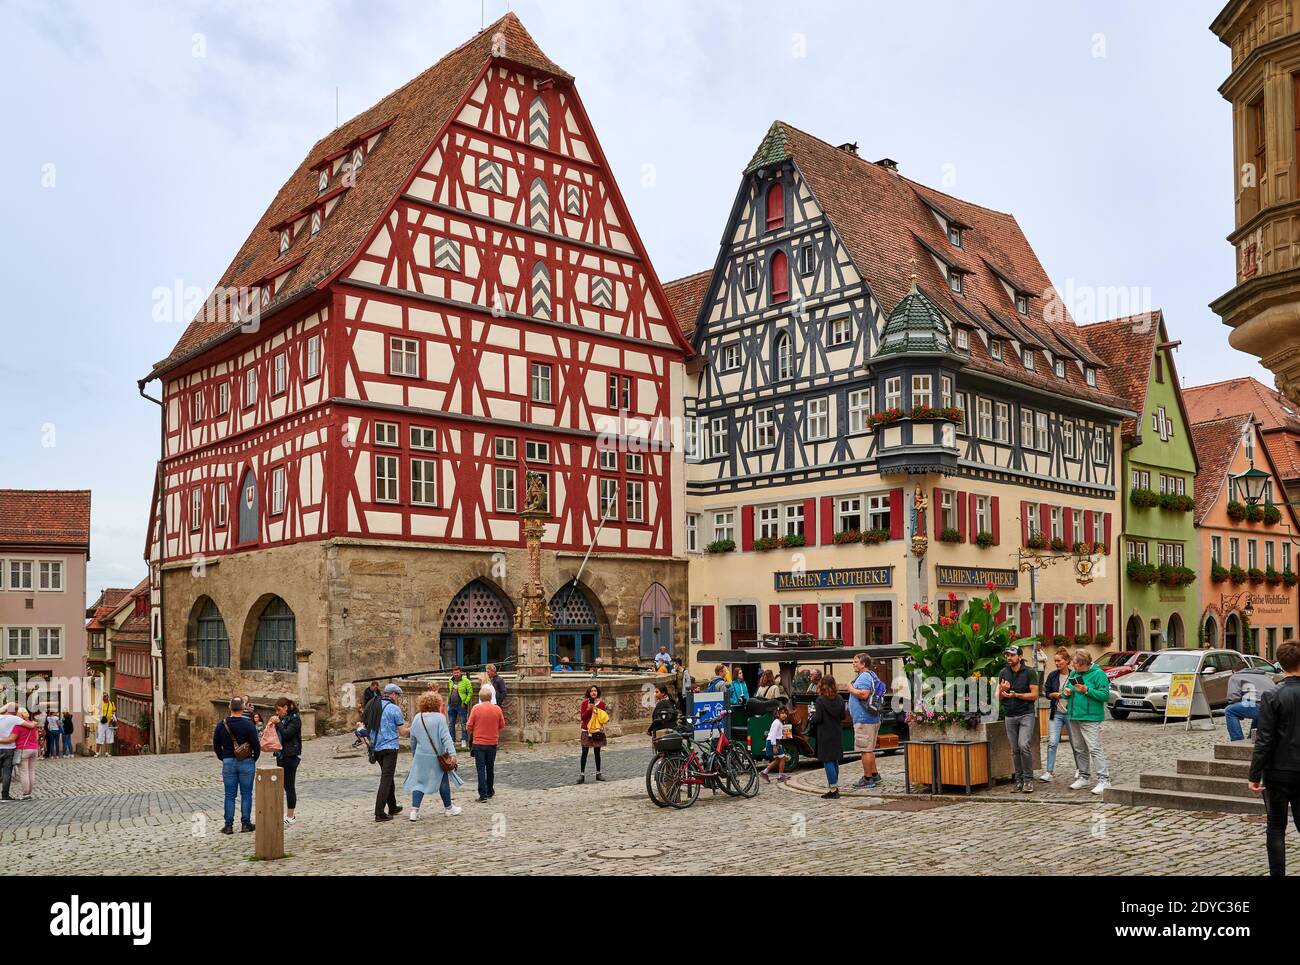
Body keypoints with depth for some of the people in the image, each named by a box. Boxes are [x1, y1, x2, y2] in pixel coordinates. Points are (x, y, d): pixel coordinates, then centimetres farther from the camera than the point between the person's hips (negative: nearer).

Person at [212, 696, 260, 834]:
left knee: (230, 795, 7)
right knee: (246, 794, 6)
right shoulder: (248, 724, -10)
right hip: (246, 762, -2)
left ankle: (228, 825, 8)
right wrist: (254, 759, 8)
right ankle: (246, 824, 9)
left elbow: (216, 745, 4)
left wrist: (223, 759, 16)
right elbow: (256, 745, -9)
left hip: (228, 762, 2)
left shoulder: (221, 724, -1)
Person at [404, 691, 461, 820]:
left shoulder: (417, 718, 3)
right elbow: (446, 737, -19)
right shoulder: (439, 718, -12)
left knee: (419, 782, 9)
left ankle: (414, 810, -4)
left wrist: (413, 754, 26)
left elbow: (412, 739, 12)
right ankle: (448, 808, 26)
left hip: (421, 756, 3)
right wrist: (452, 753, -23)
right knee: (443, 781, 13)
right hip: (437, 756, -3)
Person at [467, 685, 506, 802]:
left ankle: (483, 794, -5)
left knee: (481, 769, 1)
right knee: (490, 767, 18)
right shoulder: (497, 709, -5)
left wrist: (471, 735, 14)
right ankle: (489, 791, 29)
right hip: (492, 743, 2)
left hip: (478, 743, -2)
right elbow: (502, 725, 4)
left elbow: (469, 726, -7)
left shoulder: (476, 708, -11)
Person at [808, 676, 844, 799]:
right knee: (835, 760, 16)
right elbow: (843, 716, 6)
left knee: (828, 761, -2)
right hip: (837, 734, 6)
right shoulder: (840, 699, 1)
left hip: (825, 735, -6)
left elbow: (817, 719, -16)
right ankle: (835, 785, 24)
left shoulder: (820, 700, -15)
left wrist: (811, 717, 4)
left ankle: (833, 789, -5)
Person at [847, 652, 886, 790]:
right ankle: (875, 776, 26)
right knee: (869, 750, 19)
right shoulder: (870, 675, 18)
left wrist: (852, 689, -13)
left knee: (865, 750, -5)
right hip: (871, 719, 11)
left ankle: (867, 780, -1)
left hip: (864, 720, -11)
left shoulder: (864, 676, -16)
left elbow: (864, 694, -28)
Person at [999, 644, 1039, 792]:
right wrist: (1002, 690, -10)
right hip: (1010, 716, 4)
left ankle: (1028, 780, -7)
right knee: (1015, 750, 5)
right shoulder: (1003, 673, 8)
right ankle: (1019, 780, 10)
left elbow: (1034, 695, -7)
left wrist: (1015, 695, -17)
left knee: (1024, 745, -16)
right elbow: (998, 697, 12)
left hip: (1026, 715, -4)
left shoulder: (1029, 672, -4)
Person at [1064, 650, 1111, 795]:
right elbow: (1068, 689, 24)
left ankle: (1104, 779, -9)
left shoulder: (1098, 674, -9)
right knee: (1079, 749, 14)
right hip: (1074, 717, 8)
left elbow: (1105, 695, -14)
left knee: (1094, 749, -12)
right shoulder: (1073, 673, 13)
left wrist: (1087, 690, -21)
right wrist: (1067, 693, 1)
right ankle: (1083, 777, 25)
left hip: (1090, 718, -8)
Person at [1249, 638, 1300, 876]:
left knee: (1276, 828, 8)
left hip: (1278, 773, -3)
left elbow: (1264, 741, -14)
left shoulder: (1273, 697, -14)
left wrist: (1255, 775, -8)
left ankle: (1277, 873, 10)